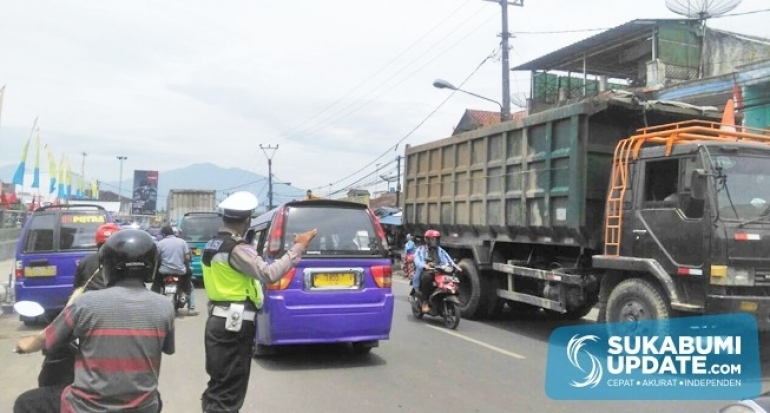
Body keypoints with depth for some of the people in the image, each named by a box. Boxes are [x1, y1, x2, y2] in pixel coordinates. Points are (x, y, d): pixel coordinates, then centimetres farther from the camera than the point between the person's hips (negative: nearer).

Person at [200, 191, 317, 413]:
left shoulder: (212, 245, 12)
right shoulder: (237, 249, -18)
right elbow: (269, 273, -29)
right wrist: (298, 248, -25)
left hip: (218, 320, 9)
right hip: (234, 324, -9)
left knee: (219, 383, 21)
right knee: (229, 389, -1)